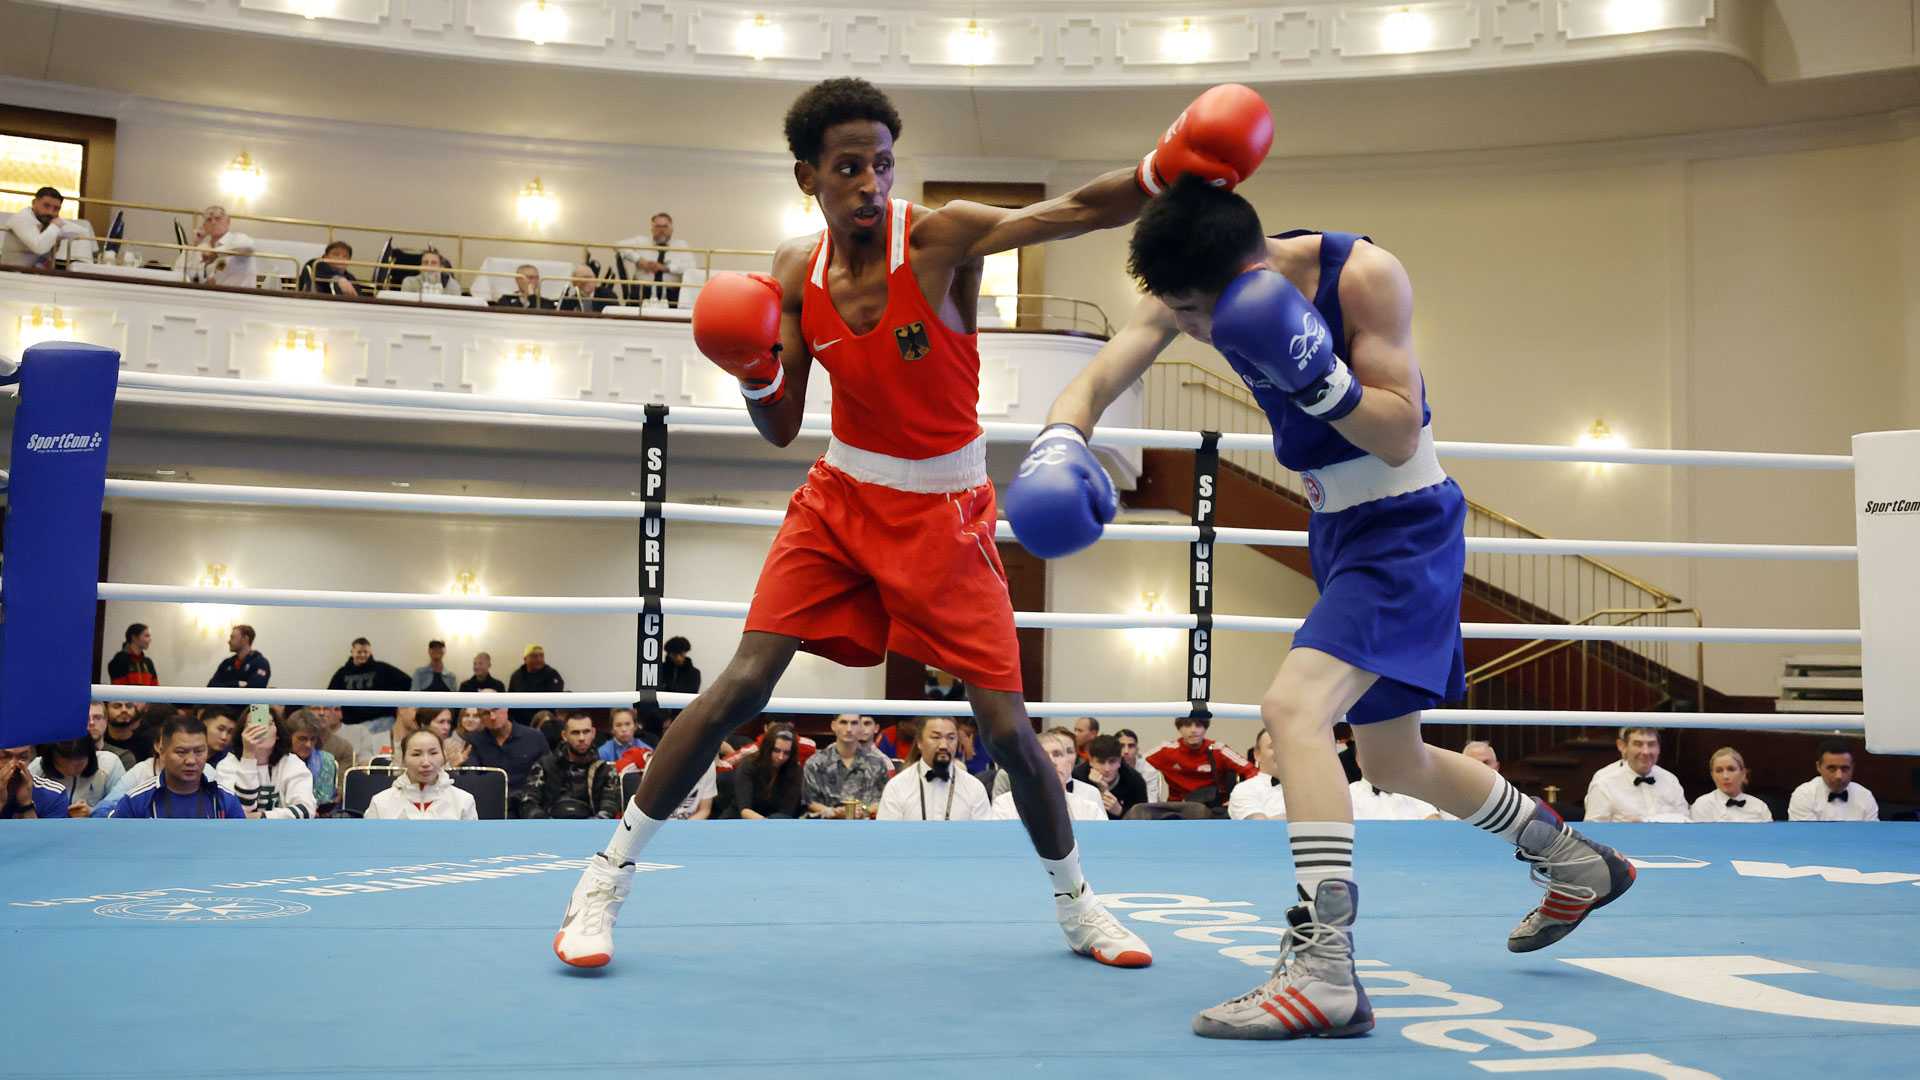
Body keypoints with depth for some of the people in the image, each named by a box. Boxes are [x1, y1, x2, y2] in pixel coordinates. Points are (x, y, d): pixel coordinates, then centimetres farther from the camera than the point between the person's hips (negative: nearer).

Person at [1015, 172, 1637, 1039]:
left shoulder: (1363, 275, -22)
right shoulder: (1190, 290, -7)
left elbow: (1399, 436, -21)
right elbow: (1094, 383, -16)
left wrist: (1311, 368, -36)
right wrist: (1057, 445, -37)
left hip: (1406, 525, -8)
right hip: (1338, 532, 8)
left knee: (1293, 706, -28)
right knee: (1391, 761, 20)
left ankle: (1324, 971, -29)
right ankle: (1575, 861, 43)